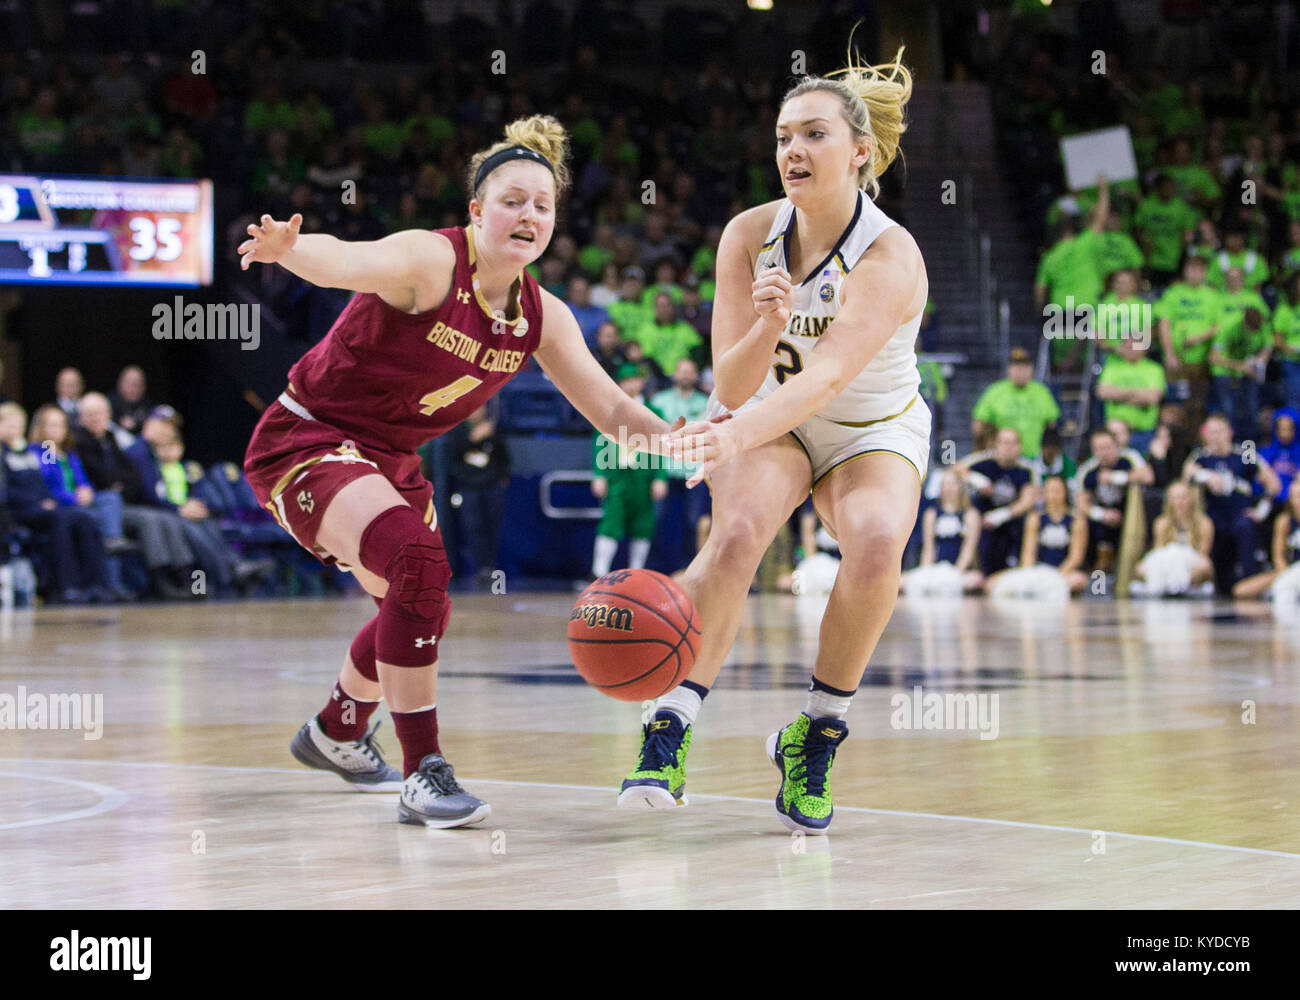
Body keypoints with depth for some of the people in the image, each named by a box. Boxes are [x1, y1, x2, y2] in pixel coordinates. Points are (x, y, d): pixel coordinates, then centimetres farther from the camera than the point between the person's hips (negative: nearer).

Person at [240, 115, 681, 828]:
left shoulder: (541, 317, -4)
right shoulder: (430, 261, -26)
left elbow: (610, 408, 1)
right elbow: (344, 262, -46)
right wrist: (288, 248, -69)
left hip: (389, 458, 9)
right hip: (304, 440, -9)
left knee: (421, 609, 24)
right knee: (416, 562, -31)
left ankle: (335, 733, 53)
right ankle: (423, 773, -24)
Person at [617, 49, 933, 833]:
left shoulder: (891, 257, -27)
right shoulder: (750, 236, -16)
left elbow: (826, 376, -42)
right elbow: (733, 388, -17)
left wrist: (735, 435, -59)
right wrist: (766, 326, -38)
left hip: (876, 431, -2)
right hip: (768, 422, 2)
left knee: (876, 543, -32)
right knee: (739, 530, -29)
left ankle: (815, 734, -12)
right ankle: (669, 735, -25)